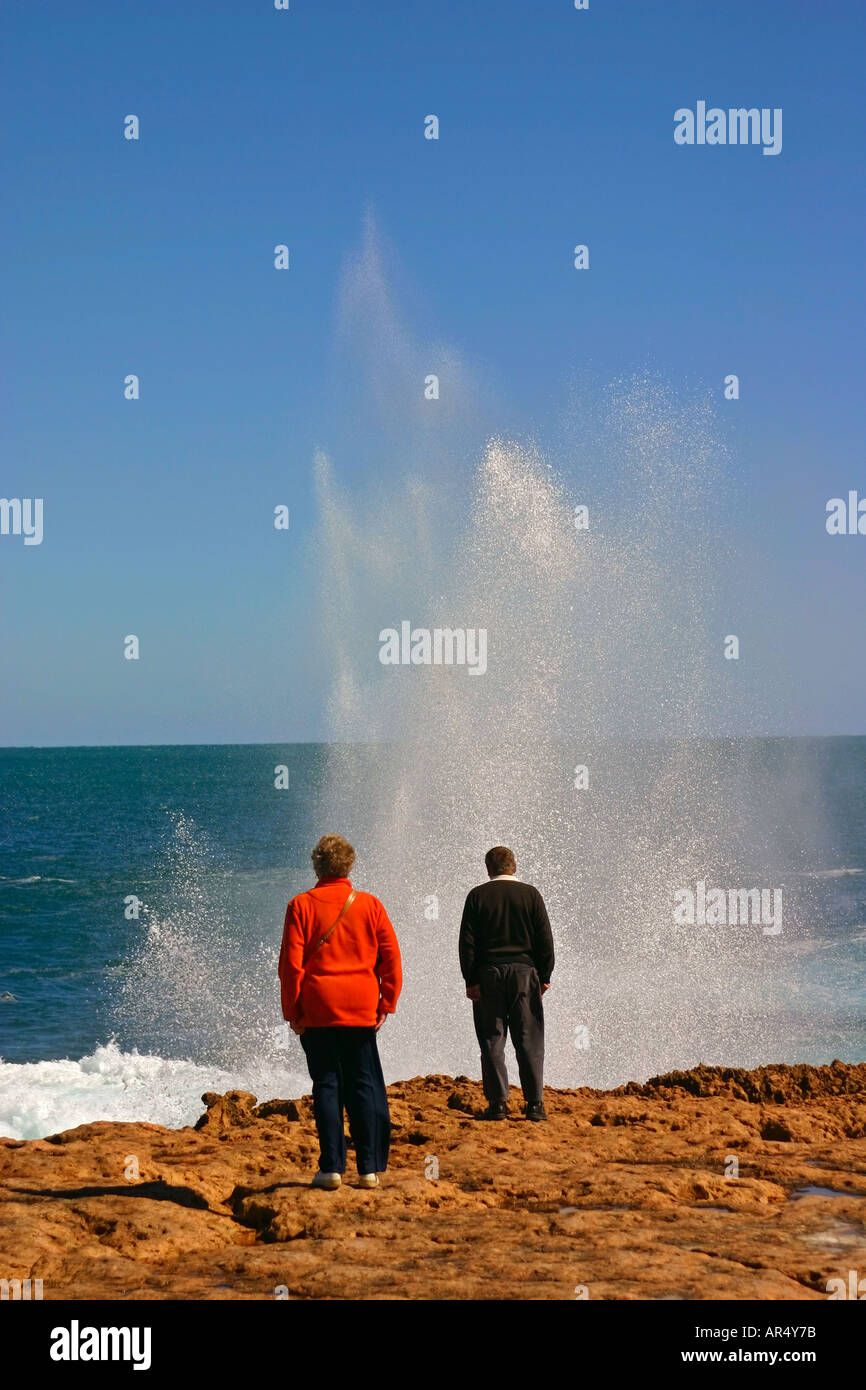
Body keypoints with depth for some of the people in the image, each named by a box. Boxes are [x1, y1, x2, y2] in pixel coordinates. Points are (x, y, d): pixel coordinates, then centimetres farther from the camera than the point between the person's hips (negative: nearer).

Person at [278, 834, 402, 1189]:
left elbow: (290, 963, -5)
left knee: (326, 1085, 3)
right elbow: (391, 959, 2)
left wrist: (291, 1011, 1)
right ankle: (369, 1168, 5)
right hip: (361, 1010, 1)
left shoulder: (301, 905, -2)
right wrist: (386, 1003, 8)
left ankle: (332, 1168, 0)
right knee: (364, 1086, 6)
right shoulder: (370, 905, 3)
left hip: (316, 1011, -1)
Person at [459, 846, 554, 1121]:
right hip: (524, 973, 0)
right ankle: (534, 1103, 1)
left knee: (492, 1040, 4)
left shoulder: (477, 895, 2)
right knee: (529, 1040, 3)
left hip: (488, 974, 0)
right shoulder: (530, 894, 2)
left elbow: (467, 941, -1)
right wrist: (545, 976, 7)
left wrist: (471, 980, 1)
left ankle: (497, 1102, 0)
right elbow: (545, 939, 1)